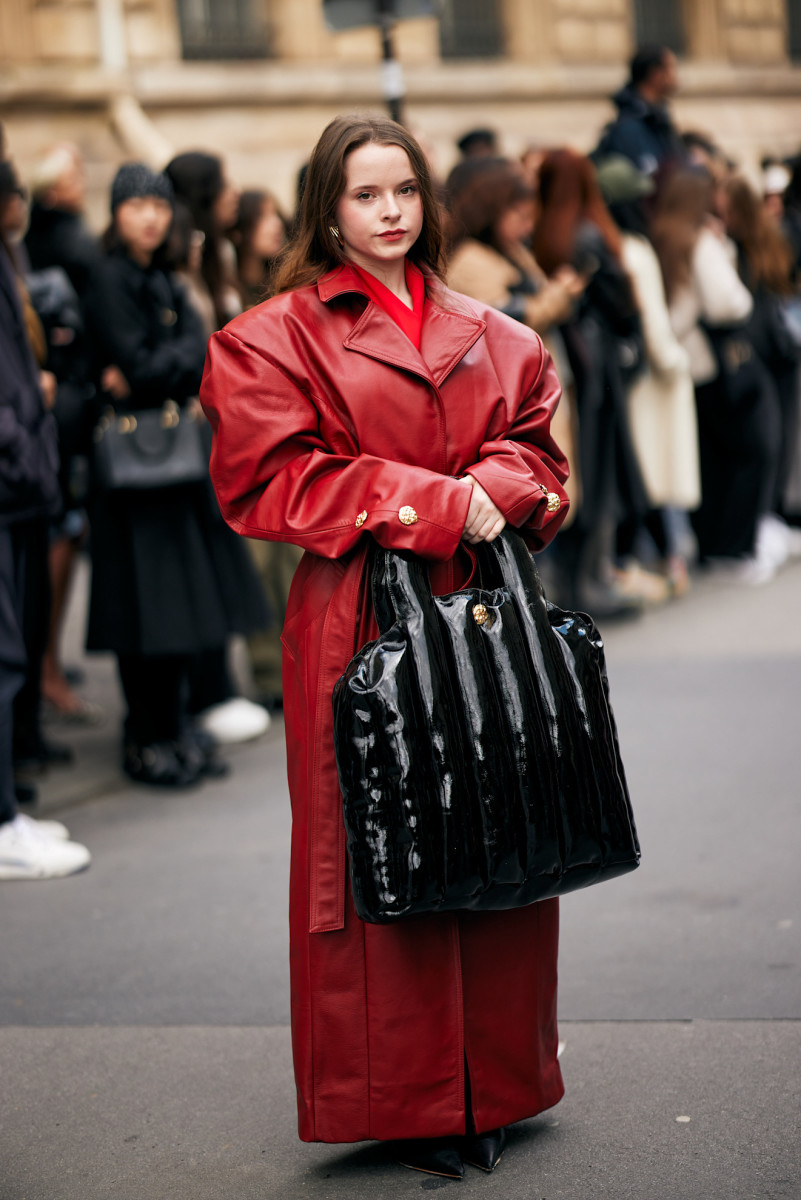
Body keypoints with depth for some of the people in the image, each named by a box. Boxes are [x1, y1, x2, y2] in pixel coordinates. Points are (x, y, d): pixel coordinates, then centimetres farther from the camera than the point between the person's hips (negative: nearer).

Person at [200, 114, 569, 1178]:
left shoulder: (488, 335, 14)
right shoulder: (274, 338, 0)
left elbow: (538, 452, 16)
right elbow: (270, 482, -8)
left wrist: (497, 491, -8)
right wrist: (427, 502, -13)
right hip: (360, 620, -4)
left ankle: (491, 1087, 21)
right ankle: (401, 1102, 11)